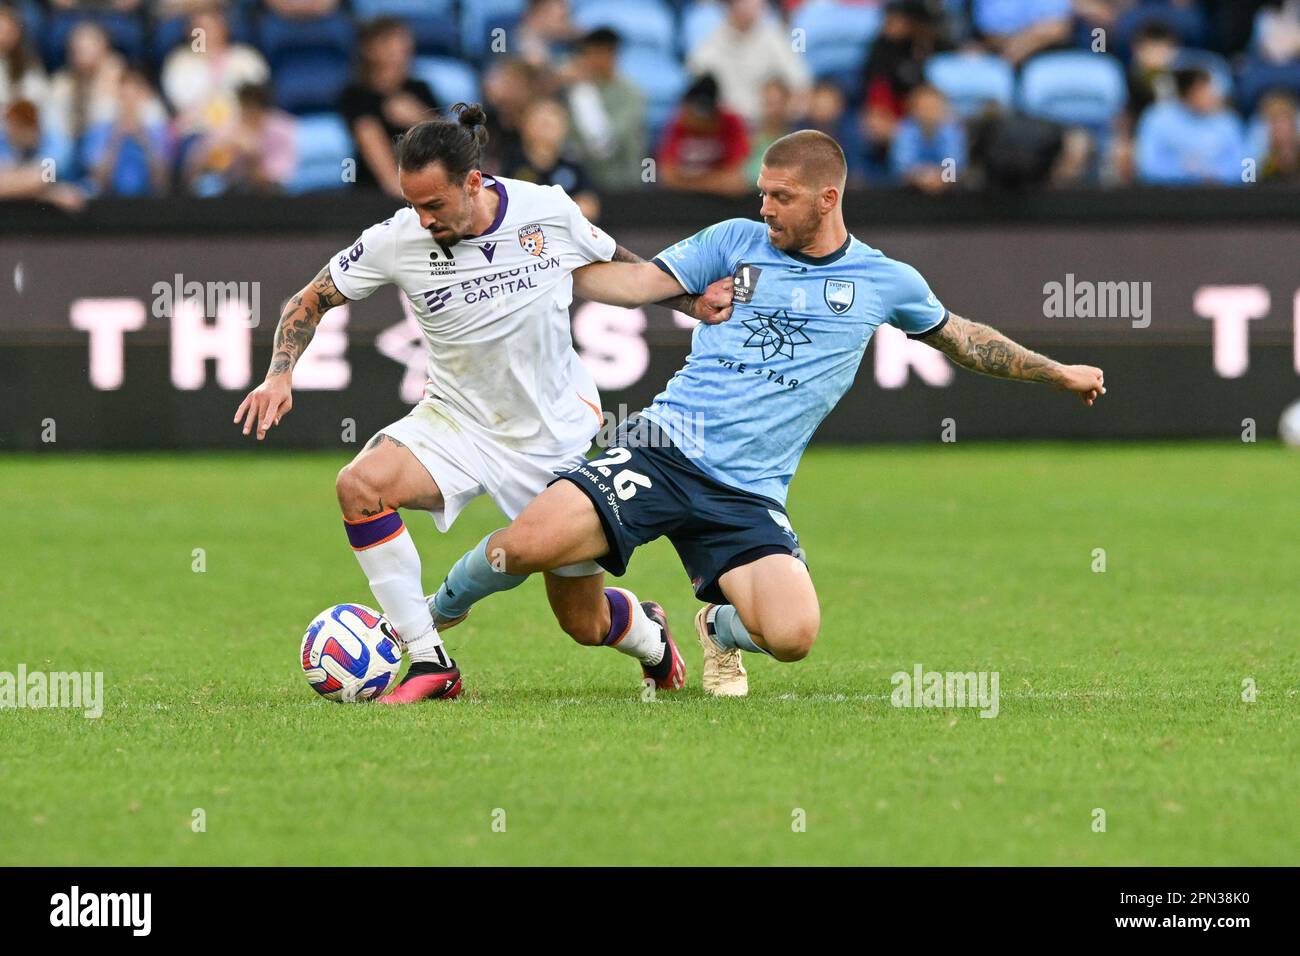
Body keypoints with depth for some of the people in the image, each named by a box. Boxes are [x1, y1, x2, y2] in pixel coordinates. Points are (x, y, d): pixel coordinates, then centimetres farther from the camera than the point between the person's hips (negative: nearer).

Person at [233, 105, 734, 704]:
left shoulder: (549, 211, -14)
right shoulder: (397, 240, -16)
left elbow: (612, 265, 8)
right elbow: (311, 301, -3)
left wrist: (692, 302, -1)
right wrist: (280, 373, -18)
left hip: (557, 431, -1)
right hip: (457, 422, 1)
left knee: (582, 616, 5)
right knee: (361, 485, -30)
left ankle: (649, 635, 45)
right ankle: (429, 664, -21)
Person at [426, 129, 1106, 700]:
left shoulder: (885, 282, 10)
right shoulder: (737, 242, 9)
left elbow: (961, 338, 26)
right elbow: (636, 283, 6)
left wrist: (1056, 372, 30)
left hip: (747, 495, 1)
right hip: (665, 448, -1)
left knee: (793, 636, -24)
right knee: (529, 543, -24)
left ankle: (721, 628, 17)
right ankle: (436, 614, 12)